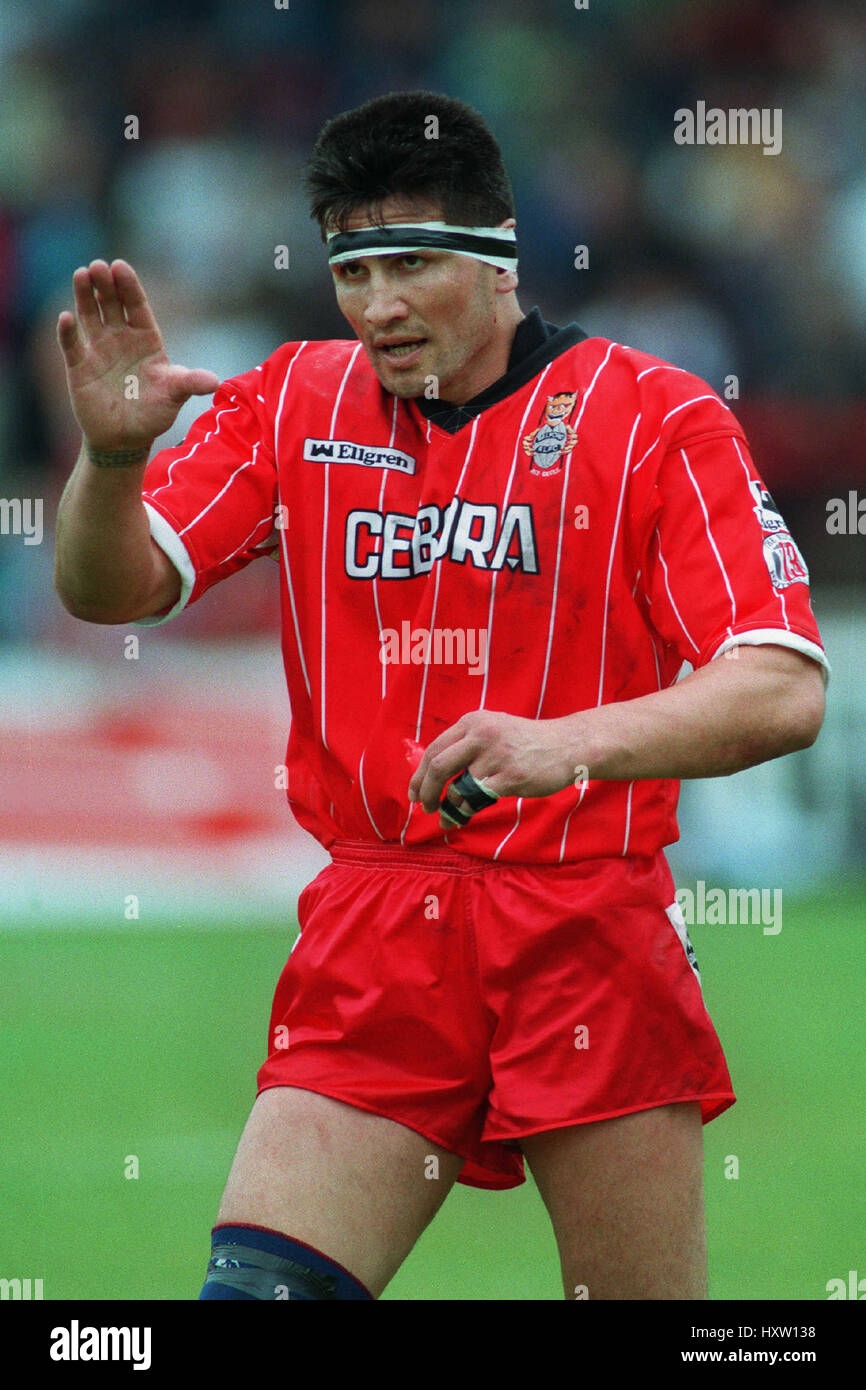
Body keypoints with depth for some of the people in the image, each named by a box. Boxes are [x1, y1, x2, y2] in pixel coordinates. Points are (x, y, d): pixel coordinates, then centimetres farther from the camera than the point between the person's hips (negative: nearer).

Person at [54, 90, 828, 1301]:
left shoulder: (654, 417, -3)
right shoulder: (296, 404, 9)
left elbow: (785, 691, -11)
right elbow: (112, 590, 6)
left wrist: (569, 743, -27)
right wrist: (112, 451, -16)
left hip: (593, 936, -2)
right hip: (373, 939, 3)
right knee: (256, 1283, -14)